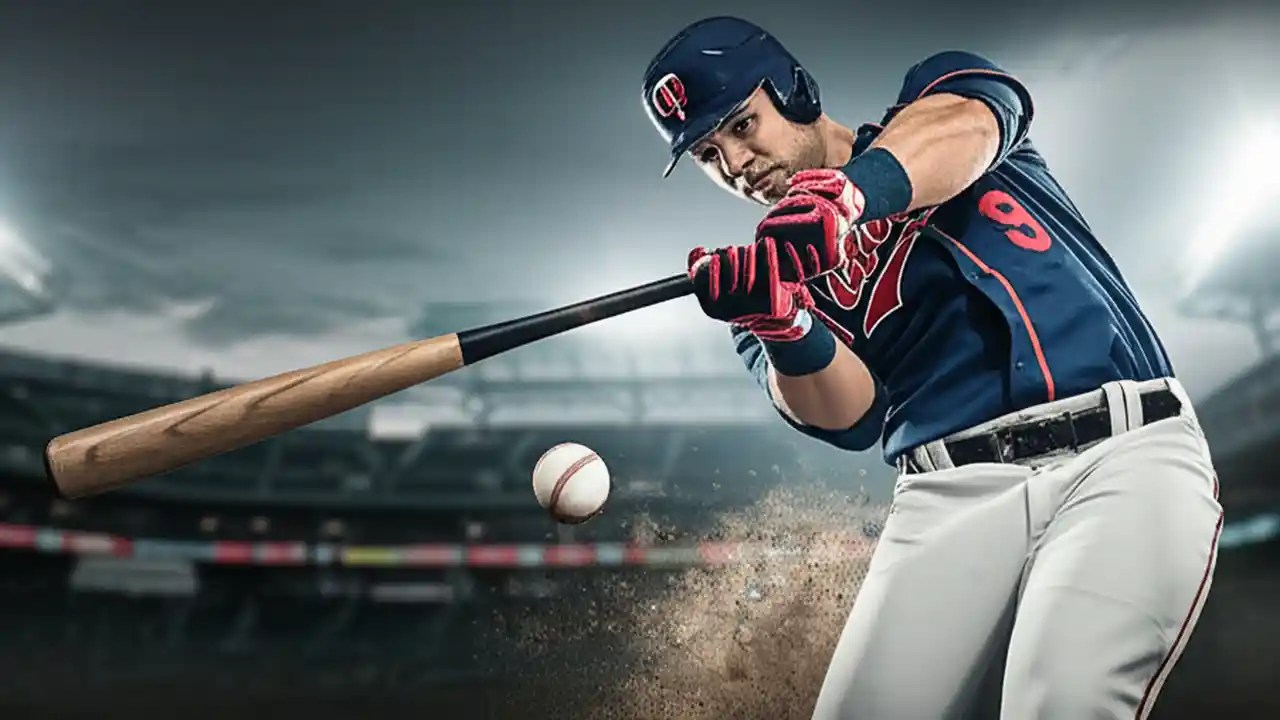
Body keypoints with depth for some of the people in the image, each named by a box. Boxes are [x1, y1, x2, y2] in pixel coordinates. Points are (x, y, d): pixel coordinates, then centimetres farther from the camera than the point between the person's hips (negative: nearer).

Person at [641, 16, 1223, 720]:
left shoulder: (937, 98, 14)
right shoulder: (772, 268, 16)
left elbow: (966, 119, -12)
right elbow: (849, 418, -2)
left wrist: (854, 188, -32)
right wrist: (783, 330, -23)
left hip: (1126, 452, -2)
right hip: (952, 493, 3)